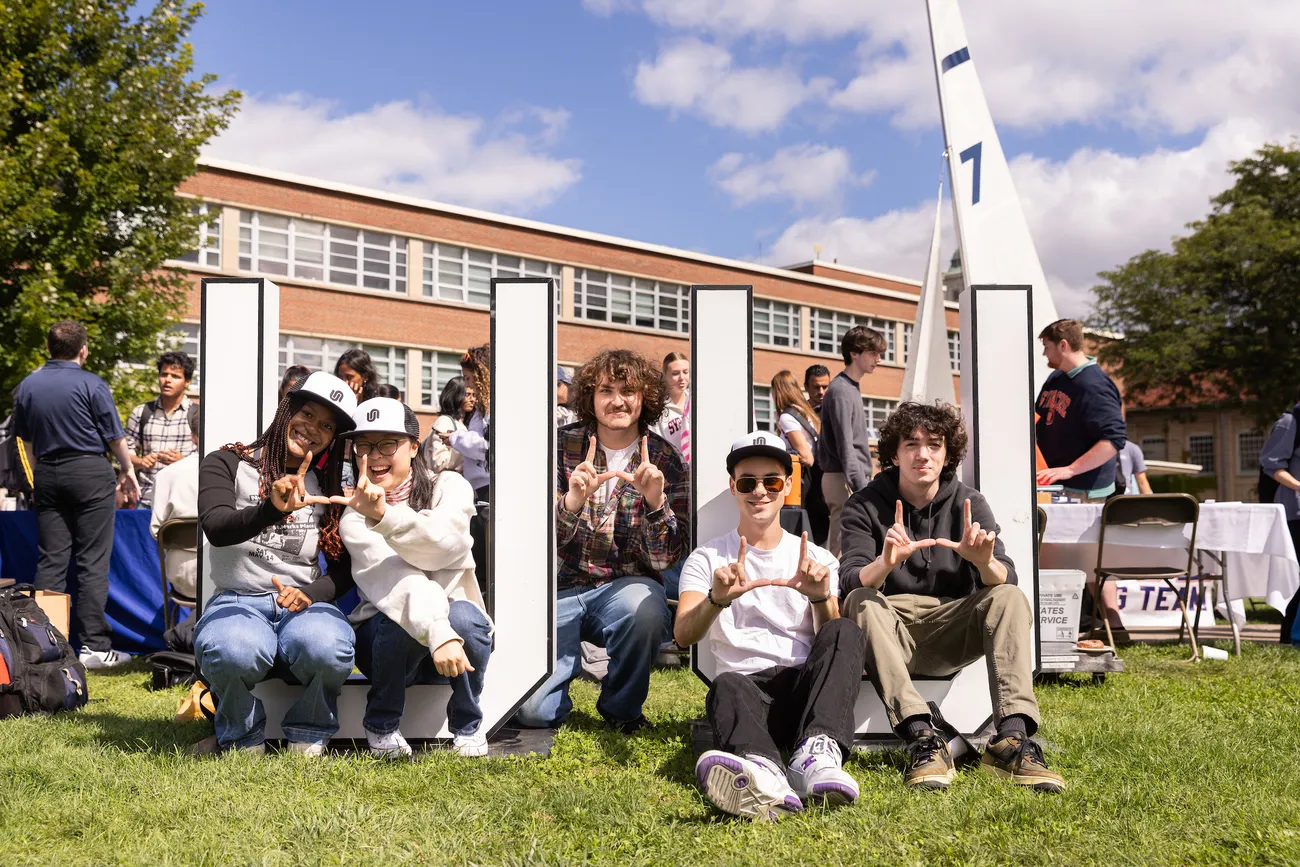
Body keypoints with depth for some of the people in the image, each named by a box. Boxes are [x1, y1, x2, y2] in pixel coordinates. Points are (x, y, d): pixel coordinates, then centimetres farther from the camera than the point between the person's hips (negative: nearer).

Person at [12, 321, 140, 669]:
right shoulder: (91, 384, -7)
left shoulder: (26, 386, 8)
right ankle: (93, 646, -4)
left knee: (50, 560, 7)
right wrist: (128, 471, 11)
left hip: (47, 475, 5)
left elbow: (25, 440, 16)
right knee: (93, 562, -3)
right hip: (90, 472, -5)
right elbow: (115, 436, -4)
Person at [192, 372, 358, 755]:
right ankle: (244, 742, -5)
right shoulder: (228, 464, 2)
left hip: (303, 603, 2)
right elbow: (216, 529, -18)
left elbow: (345, 570, 9)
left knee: (327, 649, -35)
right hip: (238, 601, -2)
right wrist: (272, 510, -37)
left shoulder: (328, 488, 13)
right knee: (234, 653, -38)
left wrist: (310, 593, -13)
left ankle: (308, 739, -2)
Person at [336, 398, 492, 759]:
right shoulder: (354, 516, -10)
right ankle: (381, 726, -6)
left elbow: (445, 543, -30)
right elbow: (397, 577, -28)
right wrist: (436, 632, -45)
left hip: (455, 632, 1)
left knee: (463, 616, -33)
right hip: (388, 638, 0)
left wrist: (385, 515, -47)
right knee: (401, 620, -34)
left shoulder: (449, 487, -7)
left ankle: (467, 727, -7)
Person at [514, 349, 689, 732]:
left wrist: (655, 501, -24)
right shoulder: (563, 445, -2)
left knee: (644, 609, -37)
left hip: (624, 585, 0)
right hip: (559, 585, 0)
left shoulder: (664, 461, -2)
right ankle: (571, 659, 18)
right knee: (532, 711, -18)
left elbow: (664, 560, -6)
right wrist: (573, 501, -29)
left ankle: (621, 708, -7)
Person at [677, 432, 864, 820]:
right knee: (727, 686, -36)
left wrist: (821, 598, -19)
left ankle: (818, 752, -48)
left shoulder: (818, 559, 18)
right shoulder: (706, 559, 13)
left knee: (846, 631, -27)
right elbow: (683, 636, -4)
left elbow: (833, 640, 3)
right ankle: (764, 773, -67)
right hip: (747, 685, -1)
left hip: (805, 687, 2)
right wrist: (717, 599, -26)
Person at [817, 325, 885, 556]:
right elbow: (845, 447, -19)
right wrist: (862, 488, -23)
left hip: (855, 479, 10)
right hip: (844, 479, -10)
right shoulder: (840, 391, -13)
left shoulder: (852, 387, 16)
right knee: (843, 552, -11)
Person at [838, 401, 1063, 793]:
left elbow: (1006, 579, -11)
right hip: (892, 633, -2)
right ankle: (922, 739, -44)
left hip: (951, 630, 2)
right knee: (860, 602, -31)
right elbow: (851, 582, -18)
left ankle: (1012, 738, -37)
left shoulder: (968, 503, 3)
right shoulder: (864, 507, -2)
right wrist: (886, 563, -41)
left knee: (1010, 598, -22)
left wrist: (984, 561, -36)